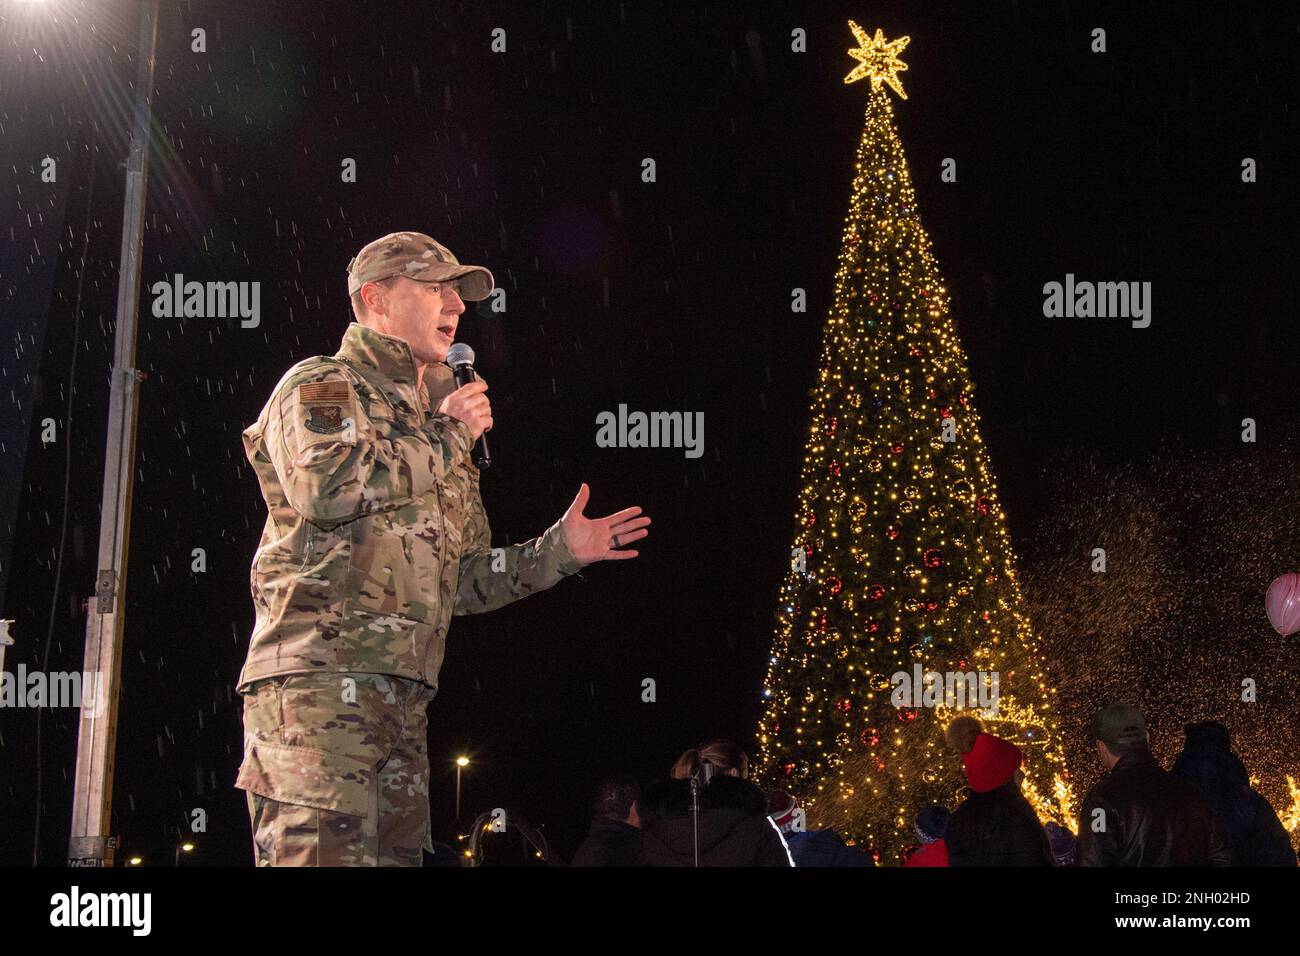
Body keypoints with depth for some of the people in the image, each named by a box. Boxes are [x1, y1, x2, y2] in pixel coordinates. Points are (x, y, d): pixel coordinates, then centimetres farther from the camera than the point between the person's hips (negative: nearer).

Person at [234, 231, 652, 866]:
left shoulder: (429, 423, 28)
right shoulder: (321, 385, 4)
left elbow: (456, 581, 28)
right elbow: (327, 486, -19)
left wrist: (557, 552, 15)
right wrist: (448, 437, -6)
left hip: (402, 695, 9)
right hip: (318, 678, -8)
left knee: (397, 852, 5)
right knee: (323, 851, -18)